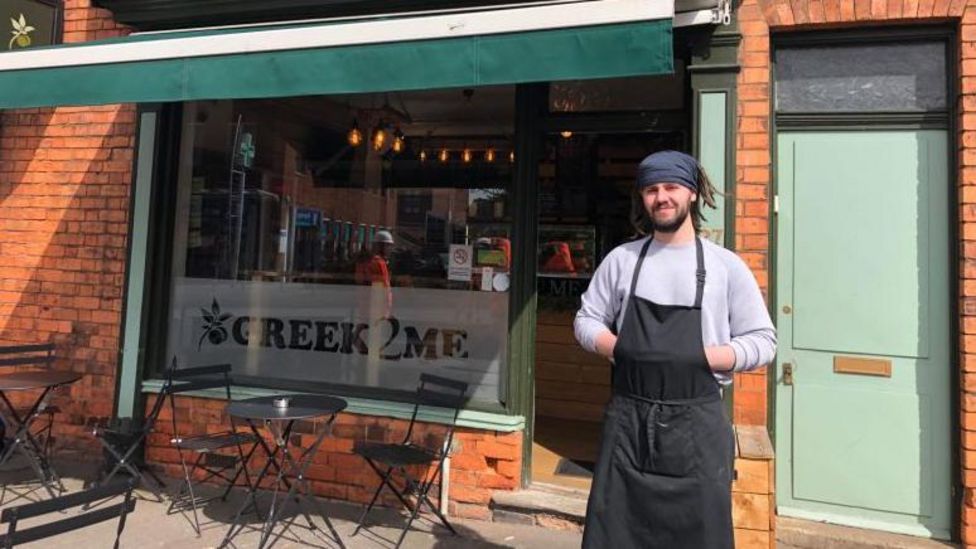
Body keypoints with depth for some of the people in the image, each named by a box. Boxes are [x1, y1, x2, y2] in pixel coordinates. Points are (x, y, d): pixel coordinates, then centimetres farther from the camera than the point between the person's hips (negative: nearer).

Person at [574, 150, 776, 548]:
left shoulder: (725, 264, 1)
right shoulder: (621, 259, 6)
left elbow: (762, 341, 2)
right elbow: (587, 320, 11)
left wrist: (702, 358, -12)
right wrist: (618, 348, -8)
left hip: (697, 423, -1)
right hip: (627, 418, 2)